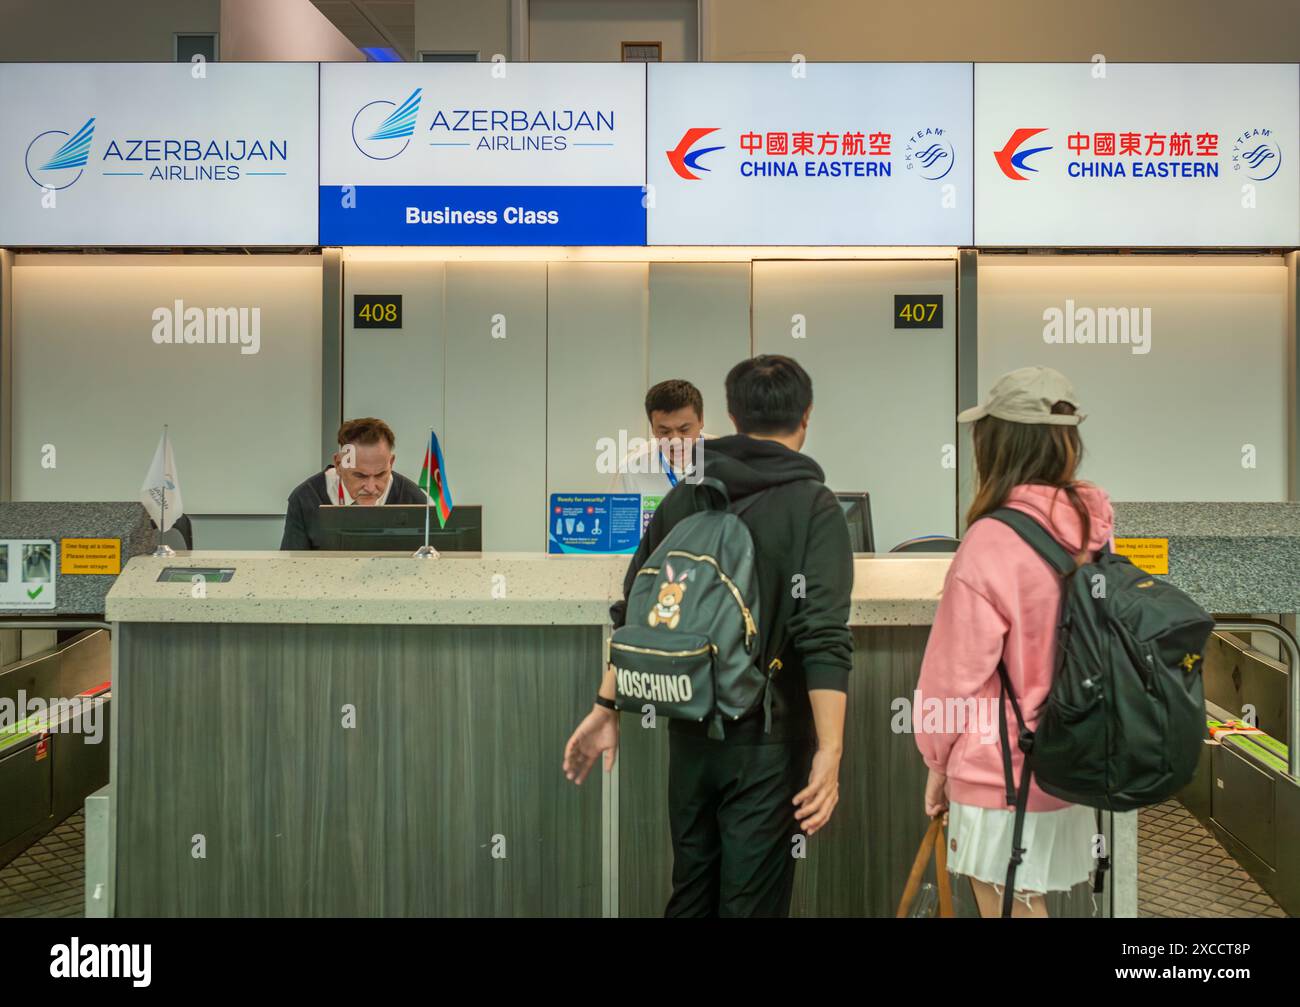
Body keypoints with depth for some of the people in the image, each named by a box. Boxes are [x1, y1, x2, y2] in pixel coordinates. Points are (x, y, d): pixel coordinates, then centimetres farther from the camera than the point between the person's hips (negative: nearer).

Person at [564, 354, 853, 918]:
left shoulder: (684, 497, 5)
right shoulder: (813, 506, -9)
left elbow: (634, 612, 5)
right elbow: (824, 639, -19)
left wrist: (606, 708, 10)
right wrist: (830, 752, -20)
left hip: (689, 732, 5)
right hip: (766, 741, -5)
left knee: (689, 893, 19)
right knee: (750, 900, 4)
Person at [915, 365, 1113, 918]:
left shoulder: (991, 542, -21)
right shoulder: (1092, 529, -1)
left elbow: (957, 668, -14)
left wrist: (937, 759, 1)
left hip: (1000, 774, -7)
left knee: (1010, 905, 8)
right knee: (1025, 902, 20)